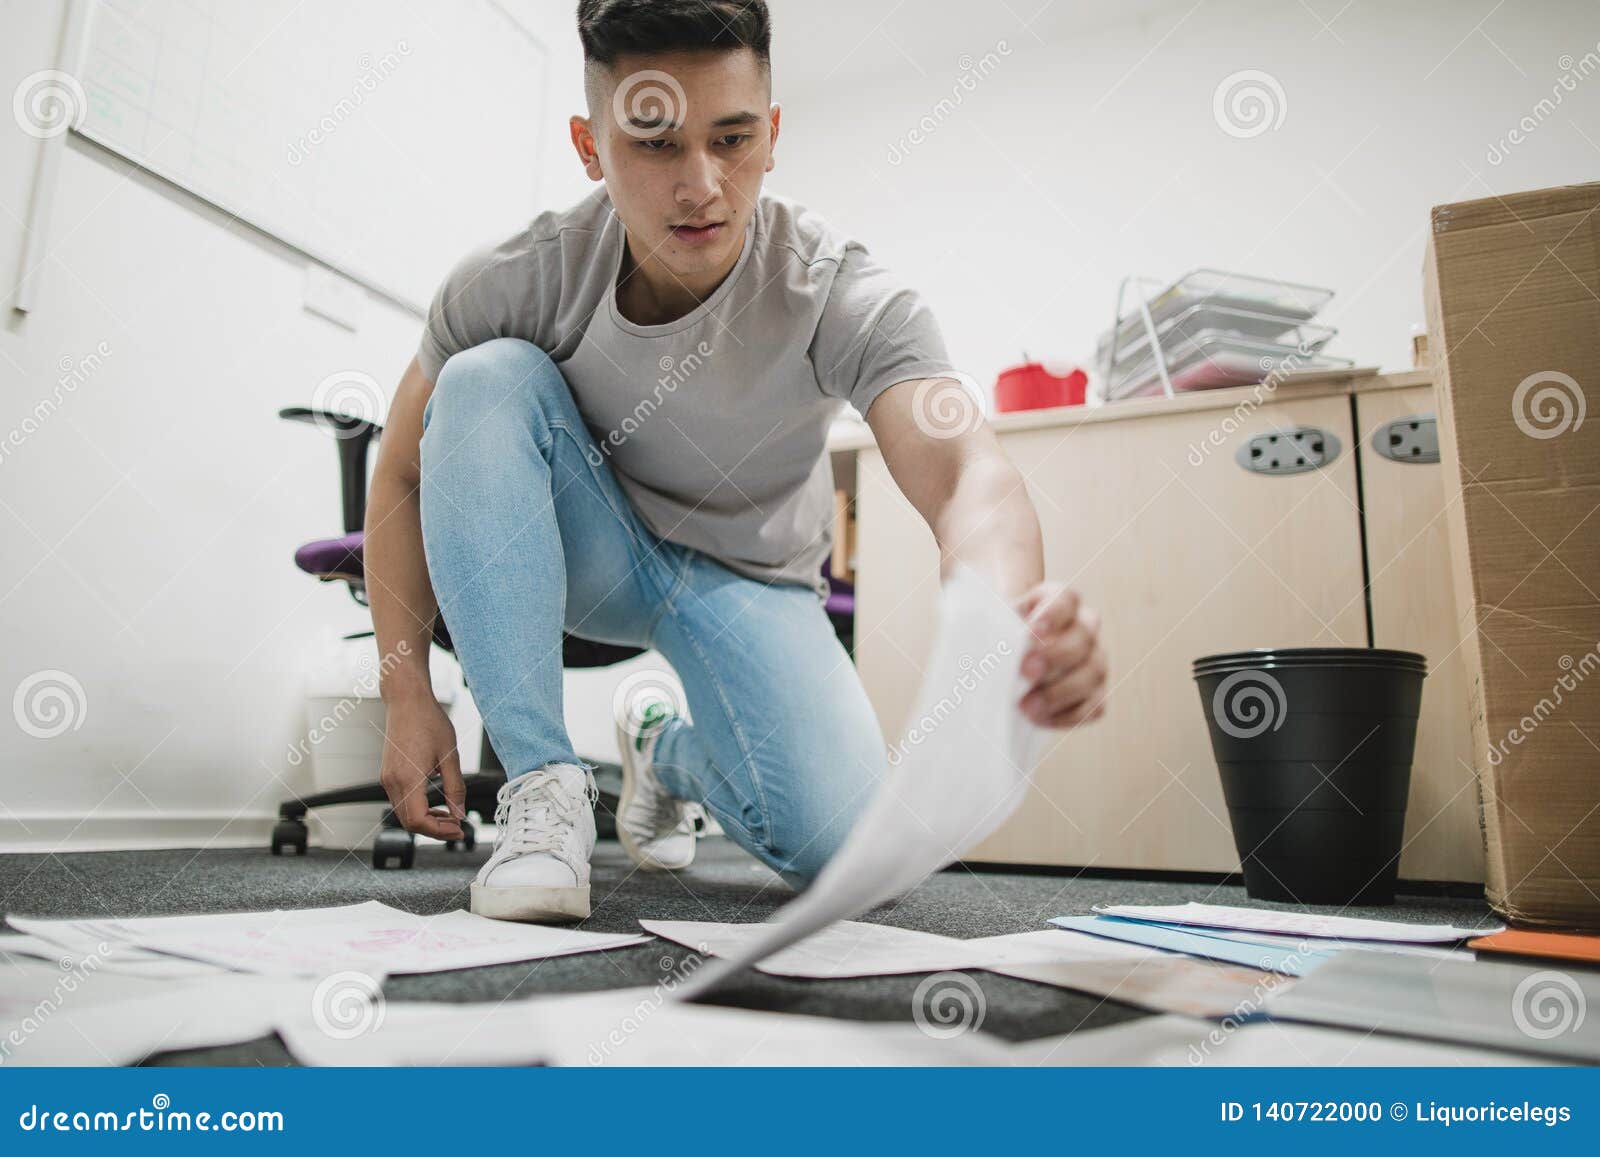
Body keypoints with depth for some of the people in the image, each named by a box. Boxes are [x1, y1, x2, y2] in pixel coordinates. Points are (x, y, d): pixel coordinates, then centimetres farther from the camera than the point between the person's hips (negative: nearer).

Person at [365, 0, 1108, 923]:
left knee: (848, 852, -20)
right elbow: (406, 473, -9)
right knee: (489, 380, -29)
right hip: (589, 554, 1)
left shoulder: (842, 294, -26)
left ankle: (671, 745, 16)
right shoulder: (516, 282, -20)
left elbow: (967, 473, -42)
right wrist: (409, 694, -16)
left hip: (748, 578, 0)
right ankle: (544, 782, -23)